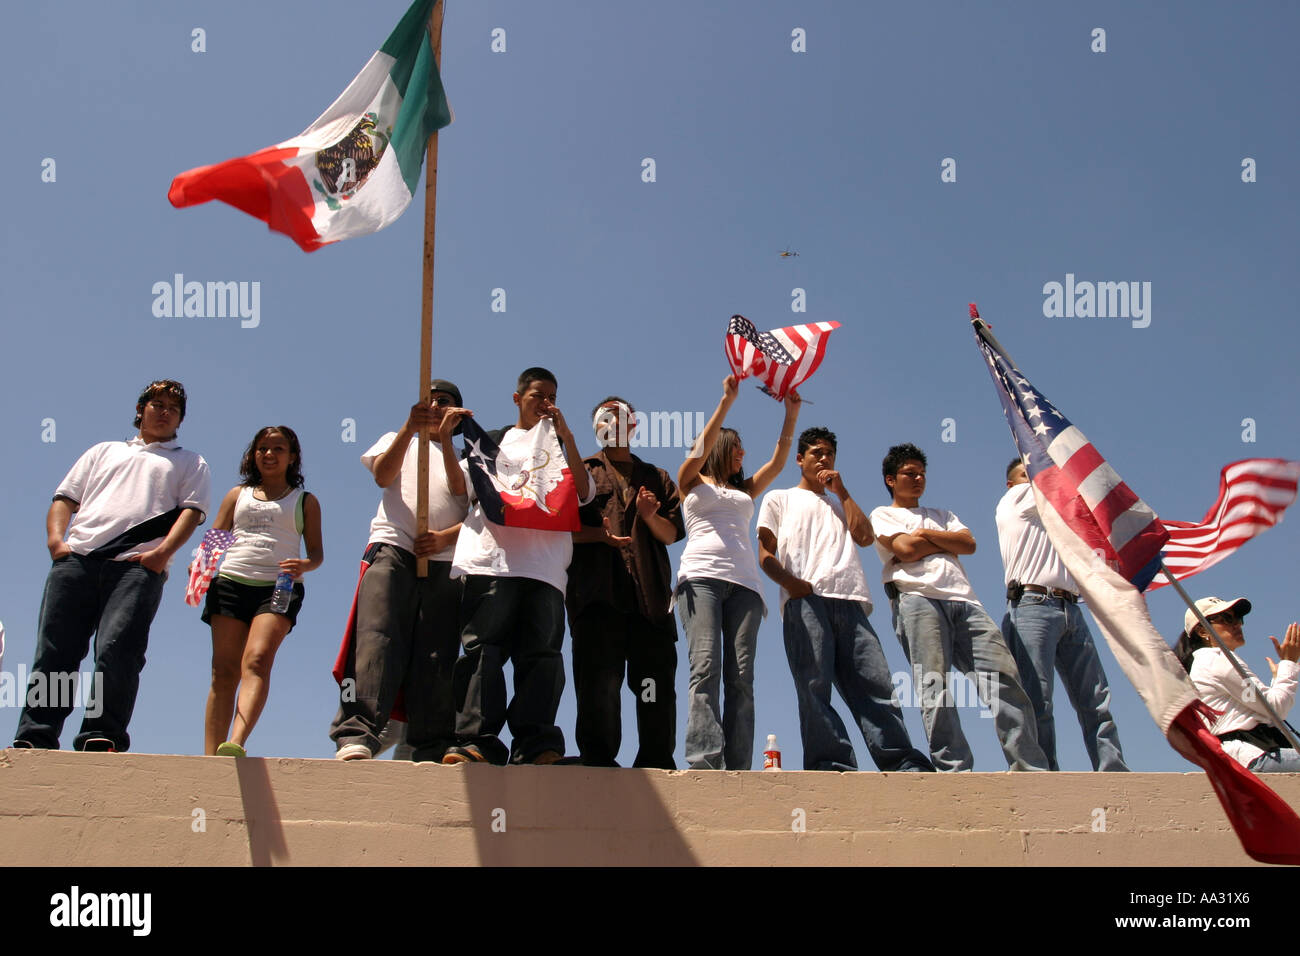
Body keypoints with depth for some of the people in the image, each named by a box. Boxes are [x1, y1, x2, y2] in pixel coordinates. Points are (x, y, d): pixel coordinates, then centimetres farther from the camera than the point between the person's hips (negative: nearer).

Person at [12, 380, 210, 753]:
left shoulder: (190, 463, 26)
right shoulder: (105, 451, 34)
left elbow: (192, 509, 9)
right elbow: (65, 497, 24)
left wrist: (162, 552, -10)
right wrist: (56, 540, 3)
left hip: (137, 567, -3)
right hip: (76, 560, 3)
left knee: (117, 650, -21)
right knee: (53, 650, -8)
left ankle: (102, 737, -24)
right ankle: (33, 739, -10)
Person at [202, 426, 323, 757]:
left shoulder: (305, 501, 20)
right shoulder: (237, 495, 25)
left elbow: (317, 551, 12)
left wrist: (305, 565, -13)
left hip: (278, 586, -2)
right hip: (231, 582, 3)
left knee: (257, 661, -23)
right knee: (224, 670, -6)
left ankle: (236, 743, -40)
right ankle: (210, 757, -10)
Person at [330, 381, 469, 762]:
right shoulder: (398, 441, 27)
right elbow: (382, 475, 4)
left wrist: (445, 538, -9)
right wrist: (409, 428, -11)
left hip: (444, 562, 1)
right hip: (393, 550, -1)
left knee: (436, 656, -8)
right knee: (377, 641, -19)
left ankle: (432, 750, -11)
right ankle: (356, 736, -29)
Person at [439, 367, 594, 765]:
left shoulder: (562, 445, 28)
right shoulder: (492, 441, 26)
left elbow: (583, 492, 9)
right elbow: (460, 486, 14)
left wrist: (565, 435, 3)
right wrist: (446, 439, 1)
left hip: (545, 564, 1)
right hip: (492, 556, -1)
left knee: (541, 651, -11)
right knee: (483, 647, -12)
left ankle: (535, 744, -16)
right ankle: (477, 742, -17)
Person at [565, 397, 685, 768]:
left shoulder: (657, 478, 26)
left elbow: (672, 533, 15)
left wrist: (649, 515, -5)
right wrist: (600, 534, -11)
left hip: (650, 592, 2)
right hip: (598, 588, -2)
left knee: (657, 678, -4)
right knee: (599, 678, -12)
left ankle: (656, 762, -2)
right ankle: (598, 758, -10)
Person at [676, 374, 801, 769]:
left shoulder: (746, 491, 30)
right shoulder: (692, 482, 18)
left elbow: (779, 460, 22)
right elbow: (702, 446, 2)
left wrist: (791, 413, 15)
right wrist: (727, 401, -2)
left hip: (744, 581, 4)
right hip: (701, 576, -4)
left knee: (741, 675, -8)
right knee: (706, 667, -19)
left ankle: (737, 766, -14)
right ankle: (704, 760, -27)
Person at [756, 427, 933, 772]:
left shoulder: (839, 502, 35)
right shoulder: (779, 499, 24)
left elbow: (865, 536, 15)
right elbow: (764, 553, 10)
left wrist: (841, 491, 18)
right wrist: (789, 582, -9)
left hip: (849, 601, 3)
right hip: (804, 599, -3)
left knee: (875, 682, -10)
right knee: (814, 684, -16)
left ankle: (904, 764, -16)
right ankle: (833, 765, -20)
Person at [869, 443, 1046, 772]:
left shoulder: (942, 515, 35)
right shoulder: (882, 515, 20)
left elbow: (969, 544, 15)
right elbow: (904, 549, 0)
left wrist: (924, 534, 8)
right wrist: (948, 542, 13)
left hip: (963, 600, 4)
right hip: (917, 598, -4)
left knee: (1005, 676, -12)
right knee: (935, 689, -17)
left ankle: (1030, 767, -17)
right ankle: (954, 771, -23)